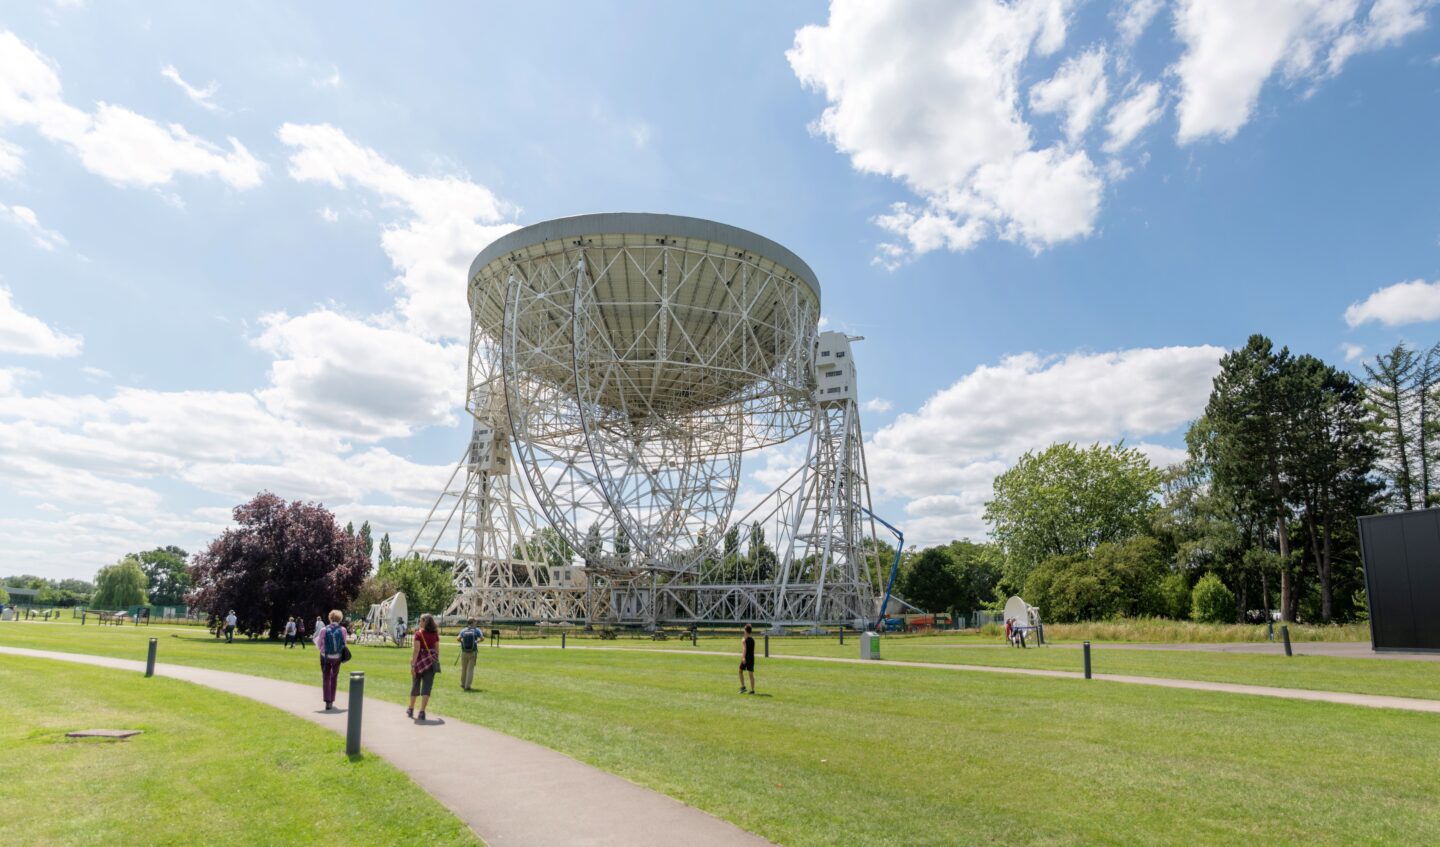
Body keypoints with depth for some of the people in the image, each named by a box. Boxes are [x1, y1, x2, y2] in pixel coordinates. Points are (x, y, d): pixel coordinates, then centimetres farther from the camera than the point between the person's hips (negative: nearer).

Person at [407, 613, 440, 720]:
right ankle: (422, 712, -6)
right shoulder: (435, 634, 5)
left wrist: (413, 665, -14)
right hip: (431, 661, 2)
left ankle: (411, 710, 29)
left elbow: (416, 650, -13)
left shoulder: (419, 634, -7)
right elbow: (437, 650, 6)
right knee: (426, 687, 1)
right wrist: (436, 663, 16)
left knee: (415, 686, 14)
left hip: (420, 660, -2)